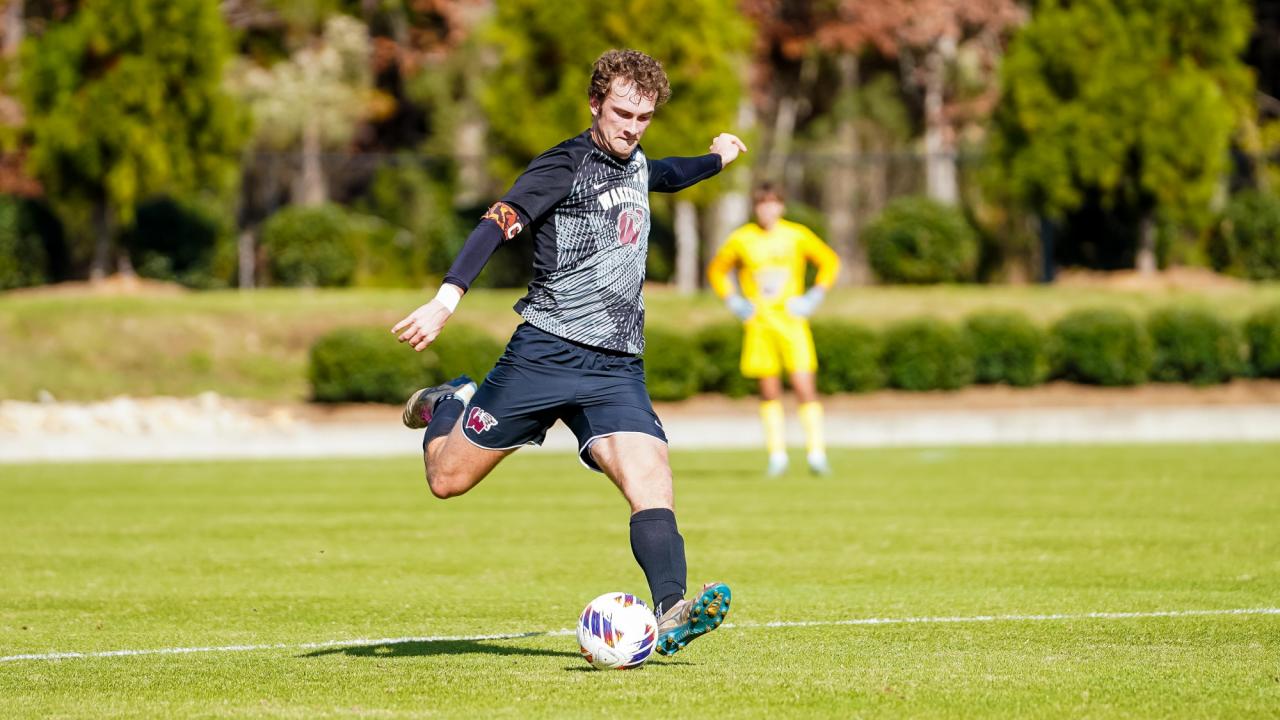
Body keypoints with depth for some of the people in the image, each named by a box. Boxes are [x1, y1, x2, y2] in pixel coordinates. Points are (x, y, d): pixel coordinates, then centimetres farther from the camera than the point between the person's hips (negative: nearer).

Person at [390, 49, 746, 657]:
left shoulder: (634, 166, 17)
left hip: (617, 367, 5)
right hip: (546, 351, -5)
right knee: (448, 479, 2)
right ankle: (445, 405, 35)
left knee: (651, 480, -20)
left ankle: (671, 615, -32)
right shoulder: (565, 165, -7)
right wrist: (447, 299, -34)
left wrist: (717, 157, 61)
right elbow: (498, 224, -20)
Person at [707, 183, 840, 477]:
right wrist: (734, 302, 5)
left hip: (792, 319, -1)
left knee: (804, 384, -12)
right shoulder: (741, 239, 2)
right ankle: (777, 454, 9)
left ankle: (816, 452, -11)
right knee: (769, 388, 1)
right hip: (758, 322, 1)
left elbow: (829, 261, 13)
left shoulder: (797, 235, 0)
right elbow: (716, 270, 17)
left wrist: (814, 297, 3)